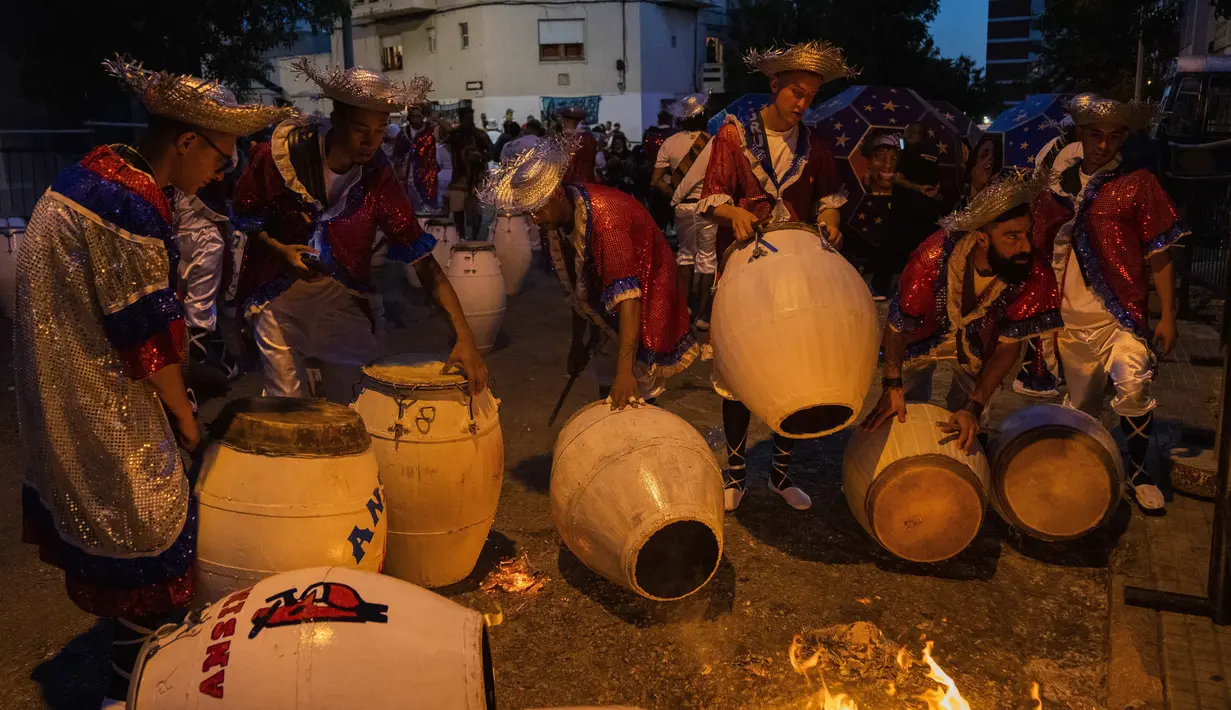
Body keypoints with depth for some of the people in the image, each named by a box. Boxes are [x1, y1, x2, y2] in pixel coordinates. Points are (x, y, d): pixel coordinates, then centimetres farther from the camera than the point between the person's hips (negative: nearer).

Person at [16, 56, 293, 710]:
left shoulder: (97, 168, 4)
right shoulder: (131, 205, -26)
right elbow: (145, 331, -21)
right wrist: (182, 411, -7)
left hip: (61, 382, 10)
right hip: (103, 404, -10)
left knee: (96, 516, 22)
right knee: (148, 534, 3)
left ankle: (128, 633, 41)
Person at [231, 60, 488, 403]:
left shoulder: (378, 178, -14)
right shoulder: (281, 153, -17)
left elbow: (423, 261, -18)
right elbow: (243, 215, 0)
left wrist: (464, 336, -27)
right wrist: (281, 250, -20)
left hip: (342, 297, 2)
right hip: (278, 295, -1)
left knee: (349, 405, 5)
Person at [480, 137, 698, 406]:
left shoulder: (604, 215, -31)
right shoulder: (561, 220, -5)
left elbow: (628, 295, -39)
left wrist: (626, 371, -45)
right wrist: (578, 342, 13)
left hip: (644, 308, -8)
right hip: (612, 317, 8)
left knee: (633, 401, -6)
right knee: (606, 385, 14)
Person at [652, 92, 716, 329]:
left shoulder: (669, 143, -2)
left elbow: (656, 181, -3)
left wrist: (675, 195, 7)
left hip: (683, 207, 3)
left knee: (686, 254, 19)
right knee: (708, 259, 6)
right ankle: (703, 314, 9)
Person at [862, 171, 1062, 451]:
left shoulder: (1035, 276, -35)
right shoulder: (933, 258, -40)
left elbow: (1009, 344, -22)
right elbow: (897, 326, -25)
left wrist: (974, 408, -28)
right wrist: (892, 386, -32)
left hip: (978, 342, 1)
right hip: (925, 332, -1)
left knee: (963, 421, 12)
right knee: (910, 413, 10)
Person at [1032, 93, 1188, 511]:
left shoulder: (1138, 183, 0)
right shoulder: (1058, 184, 8)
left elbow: (1159, 254, -1)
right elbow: (1041, 248, 13)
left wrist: (1168, 315, -5)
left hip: (1122, 315, -3)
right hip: (1071, 317, 3)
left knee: (1133, 389, -21)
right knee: (1080, 403, 12)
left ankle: (1138, 471, 1)